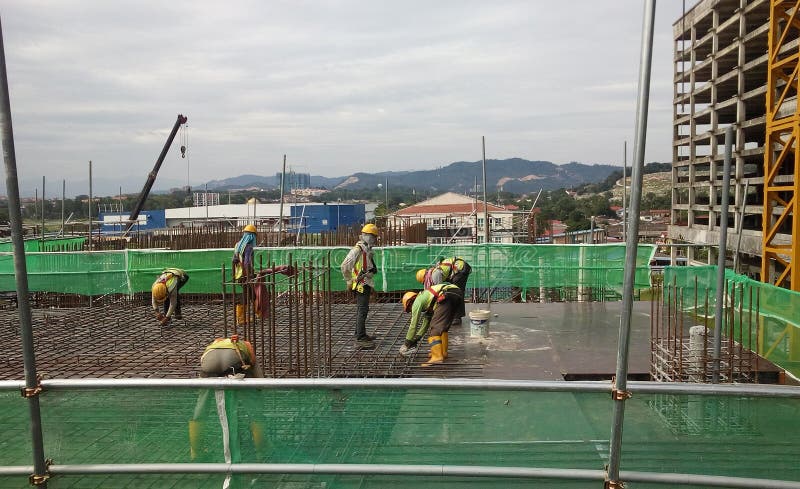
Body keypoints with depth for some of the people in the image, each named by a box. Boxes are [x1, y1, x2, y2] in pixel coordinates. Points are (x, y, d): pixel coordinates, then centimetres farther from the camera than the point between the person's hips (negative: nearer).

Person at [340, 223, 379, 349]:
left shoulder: (367, 250, 15)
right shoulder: (358, 250, -15)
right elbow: (345, 266, -19)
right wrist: (349, 281, -11)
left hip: (366, 284, 10)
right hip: (360, 285, -10)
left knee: (361, 310, 19)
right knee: (362, 311, -11)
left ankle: (361, 334, 32)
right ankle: (360, 340, -10)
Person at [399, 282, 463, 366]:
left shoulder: (417, 302, 13)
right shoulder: (426, 297, 37)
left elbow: (413, 325, 13)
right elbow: (426, 322, 44)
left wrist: (407, 343, 22)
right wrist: (416, 339, 49)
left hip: (446, 297, -9)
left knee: (436, 327, -7)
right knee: (444, 326, 22)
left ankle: (437, 356, -18)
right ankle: (443, 352, 23)